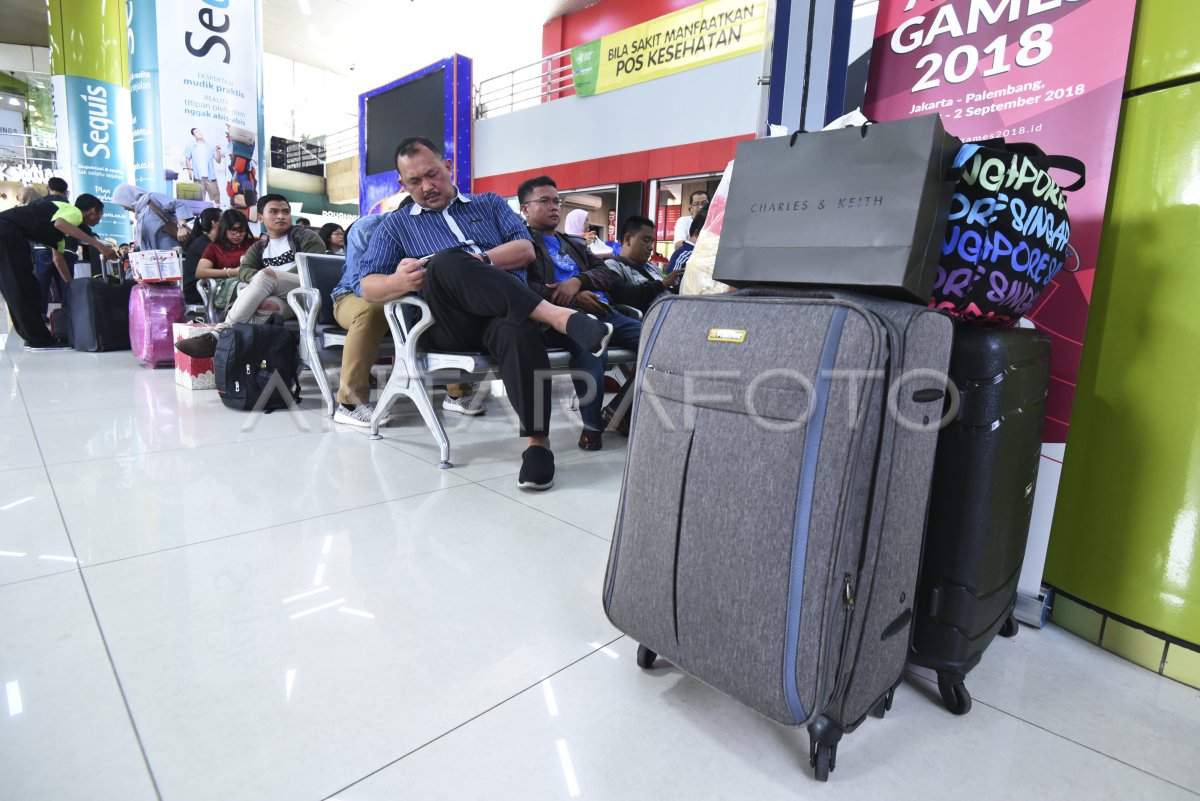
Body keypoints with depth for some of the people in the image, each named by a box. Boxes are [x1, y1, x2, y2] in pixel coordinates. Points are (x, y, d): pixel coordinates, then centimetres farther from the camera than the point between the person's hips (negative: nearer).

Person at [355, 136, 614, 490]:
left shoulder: (490, 204, 27)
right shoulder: (395, 225, 25)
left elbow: (526, 249, 11)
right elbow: (368, 286, 14)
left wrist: (478, 261, -7)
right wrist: (400, 281, -11)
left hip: (507, 314, 0)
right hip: (450, 325, 0)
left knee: (518, 330, -38)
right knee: (446, 262, -34)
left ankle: (537, 441, -35)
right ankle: (556, 315, -38)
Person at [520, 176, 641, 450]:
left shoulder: (574, 244, 35)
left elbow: (606, 273, 20)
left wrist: (578, 280, -4)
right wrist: (574, 299, -14)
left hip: (603, 312, 7)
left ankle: (617, 409, -3)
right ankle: (592, 425, -23)